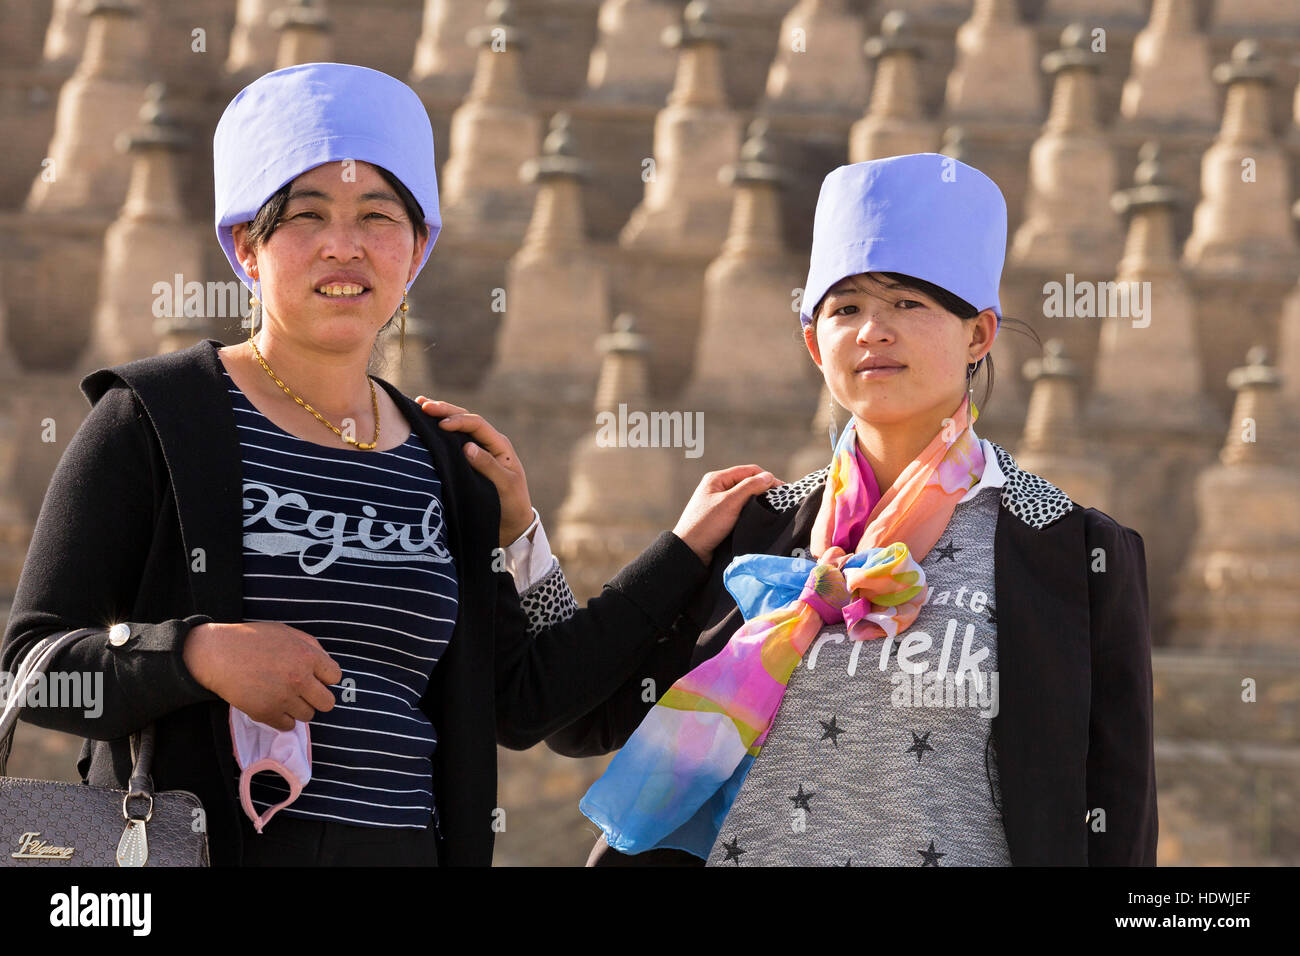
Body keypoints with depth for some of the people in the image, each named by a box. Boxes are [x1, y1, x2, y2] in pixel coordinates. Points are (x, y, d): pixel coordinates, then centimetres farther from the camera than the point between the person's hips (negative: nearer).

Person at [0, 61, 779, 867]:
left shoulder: (450, 464, 11)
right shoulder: (153, 421, -2)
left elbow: (524, 703, 12)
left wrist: (687, 548, 14)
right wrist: (198, 653, -22)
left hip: (407, 846, 4)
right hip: (195, 851, -4)